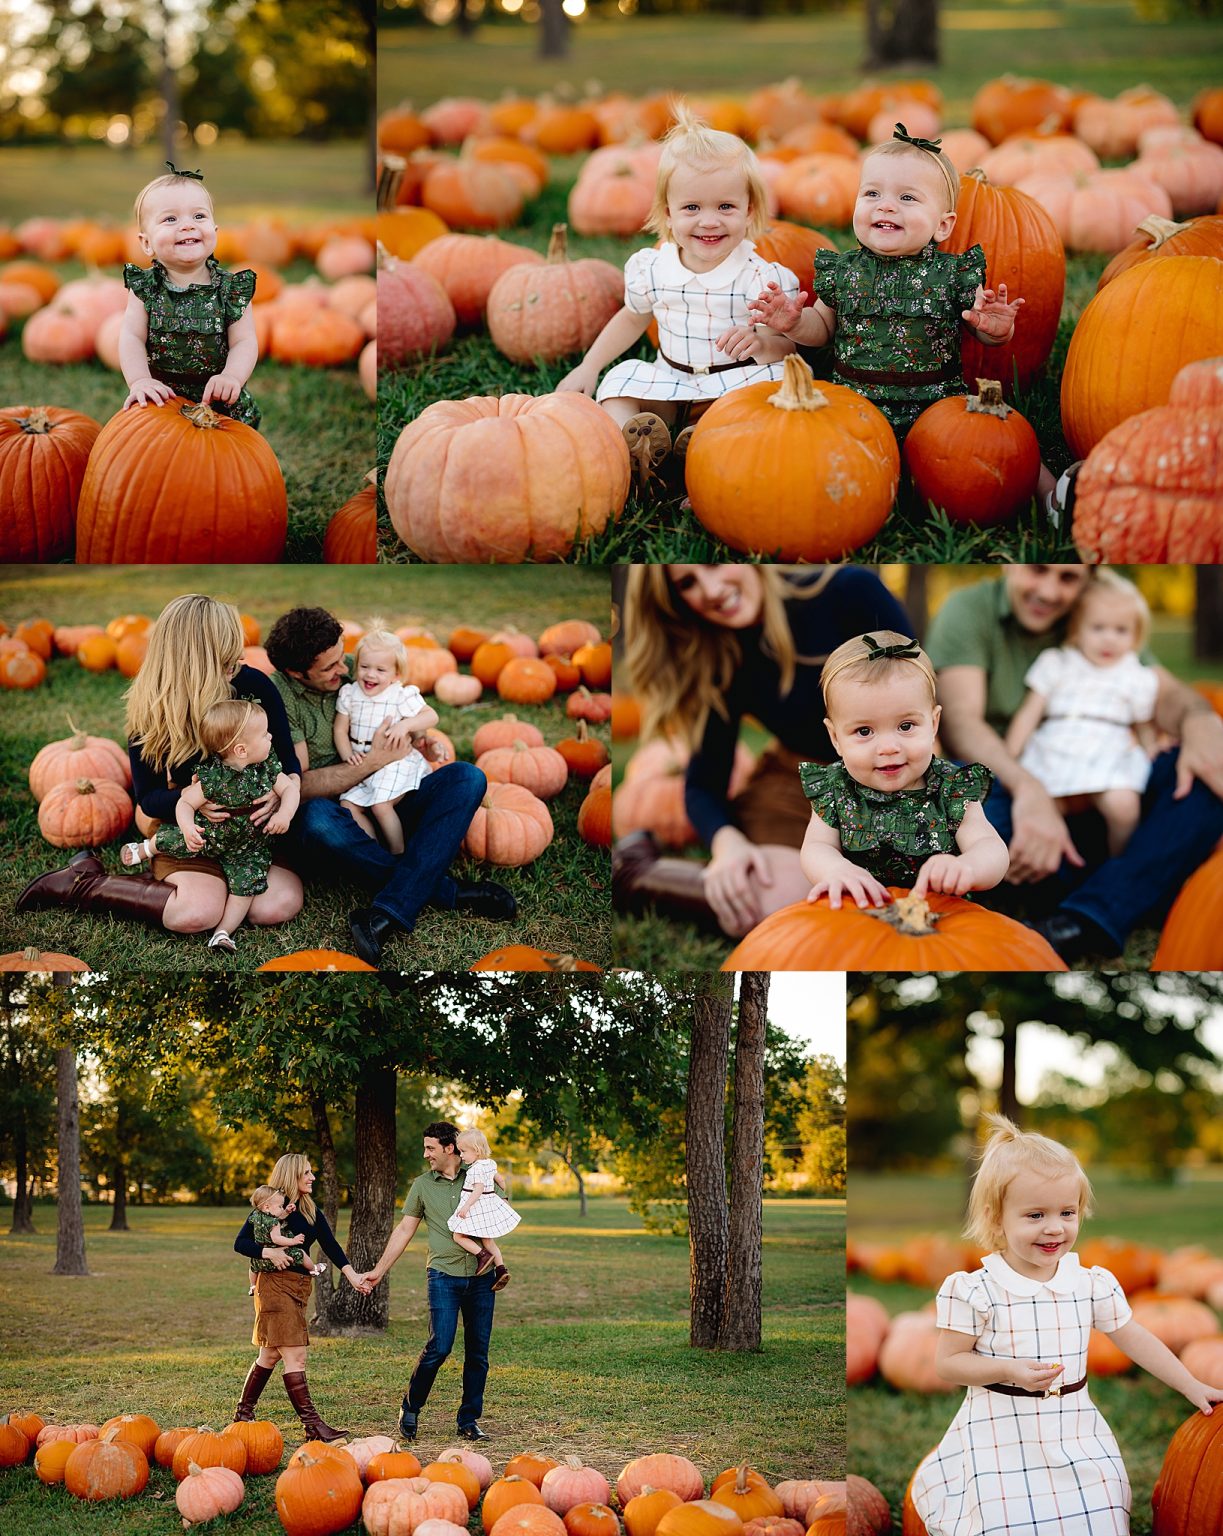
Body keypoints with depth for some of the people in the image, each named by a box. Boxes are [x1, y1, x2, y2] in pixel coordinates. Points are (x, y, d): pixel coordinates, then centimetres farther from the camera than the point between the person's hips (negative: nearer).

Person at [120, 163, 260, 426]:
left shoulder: (232, 289, -5)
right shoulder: (144, 287, -3)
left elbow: (244, 342, -9)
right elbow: (132, 338, -9)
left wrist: (231, 377, -29)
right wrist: (140, 380, -26)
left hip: (220, 404, 0)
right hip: (160, 402, 0)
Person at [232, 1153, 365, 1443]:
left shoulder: (310, 1210, 14)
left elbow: (329, 1245, 6)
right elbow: (240, 1243, -6)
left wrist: (351, 1275, -6)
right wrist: (269, 1252, -22)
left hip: (299, 1286, 7)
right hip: (274, 1285, -7)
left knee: (270, 1355, 12)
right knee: (294, 1357, -11)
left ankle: (243, 1413, 23)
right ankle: (313, 1425, -16)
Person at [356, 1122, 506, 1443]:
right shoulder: (423, 1185, 10)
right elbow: (404, 1230, 14)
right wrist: (378, 1271, 12)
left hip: (480, 1275, 1)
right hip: (444, 1274, -1)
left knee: (478, 1352, 2)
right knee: (439, 1346, -13)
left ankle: (469, 1420, 11)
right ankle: (410, 1409, 5)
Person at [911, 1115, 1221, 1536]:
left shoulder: (1093, 1284, 1)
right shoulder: (974, 1291, -11)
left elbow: (1133, 1338, 11)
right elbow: (947, 1363, -8)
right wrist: (1009, 1370, -22)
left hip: (1075, 1432, 4)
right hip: (1002, 1434, -3)